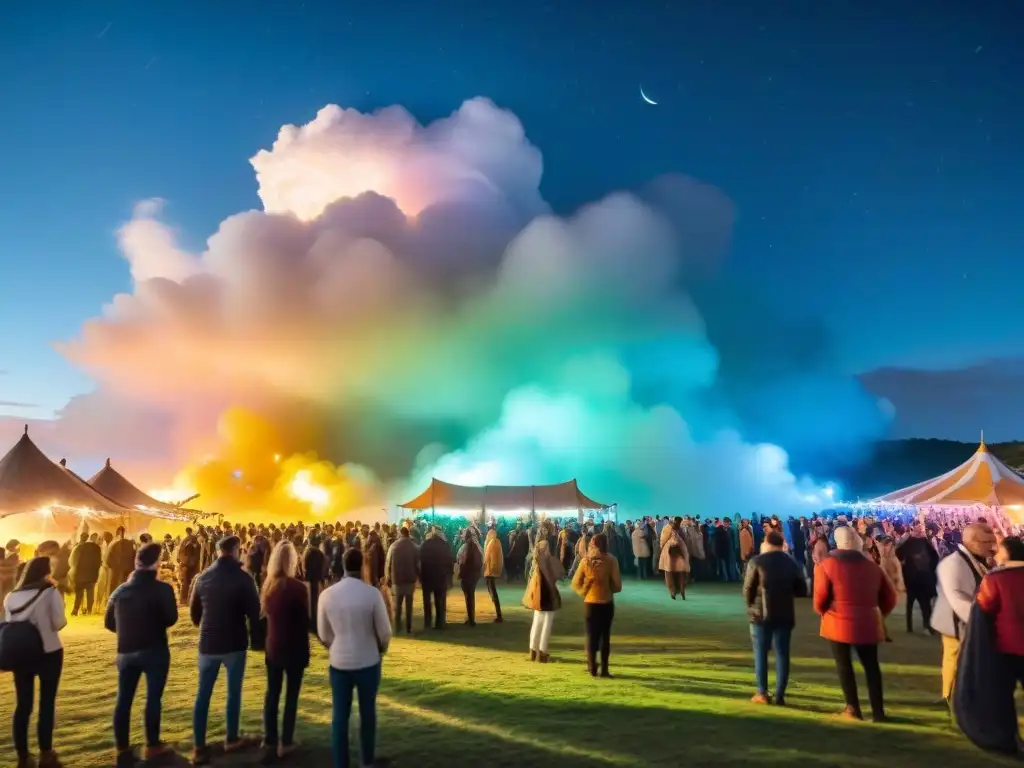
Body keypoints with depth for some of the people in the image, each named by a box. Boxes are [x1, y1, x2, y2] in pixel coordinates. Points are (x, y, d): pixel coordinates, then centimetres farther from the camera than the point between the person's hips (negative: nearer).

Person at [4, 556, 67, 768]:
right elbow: (59, 623, -13)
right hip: (49, 653, -4)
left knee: (22, 705, 11)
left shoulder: (11, 597, 4)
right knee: (47, 703, 6)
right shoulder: (51, 593, -9)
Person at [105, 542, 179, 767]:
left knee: (123, 700, 11)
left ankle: (122, 749, 17)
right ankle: (153, 746, 11)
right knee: (153, 698, 4)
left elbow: (109, 623, 9)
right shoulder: (162, 588, -12)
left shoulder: (120, 590, 5)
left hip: (125, 651, 5)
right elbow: (171, 619, -12)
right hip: (154, 650, -5)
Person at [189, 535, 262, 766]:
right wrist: (254, 634, 7)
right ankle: (232, 739, 21)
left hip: (207, 643, 4)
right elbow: (254, 611, -11)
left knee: (203, 694, 9)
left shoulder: (203, 577, 2)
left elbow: (194, 610, 11)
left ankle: (199, 747, 8)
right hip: (234, 643, -4)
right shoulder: (243, 578, -13)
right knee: (234, 692, 11)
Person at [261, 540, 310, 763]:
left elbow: (266, 613, 8)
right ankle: (285, 743, 16)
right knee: (292, 695, 9)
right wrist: (306, 652, -4)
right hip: (294, 648, -5)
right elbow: (304, 622, -14)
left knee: (272, 694, 14)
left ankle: (269, 742, 19)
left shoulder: (267, 585, -2)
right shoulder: (297, 587, -20)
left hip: (272, 647, 5)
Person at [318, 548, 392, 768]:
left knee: (340, 717, 12)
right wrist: (381, 649, 13)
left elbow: (323, 633, 1)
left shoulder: (327, 594, -10)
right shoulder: (372, 593, -17)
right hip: (368, 661, -1)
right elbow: (384, 631, -9)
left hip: (339, 662, 1)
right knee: (367, 713, 18)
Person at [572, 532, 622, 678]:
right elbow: (617, 586, -11)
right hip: (606, 603, -1)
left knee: (591, 635, 10)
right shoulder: (611, 560, -10)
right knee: (605, 636, 11)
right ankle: (604, 669, 12)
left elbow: (575, 583, -3)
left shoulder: (586, 560, -5)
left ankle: (592, 669, 7)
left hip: (590, 603, 1)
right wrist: (608, 589, 8)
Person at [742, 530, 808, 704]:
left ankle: (762, 693, 7)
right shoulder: (791, 563, 4)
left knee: (761, 653, 6)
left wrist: (751, 605, 8)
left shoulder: (756, 562, -8)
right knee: (782, 653, 7)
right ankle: (780, 695, 6)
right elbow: (802, 591, 5)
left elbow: (747, 589, -9)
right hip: (785, 614, 3)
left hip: (761, 613, -3)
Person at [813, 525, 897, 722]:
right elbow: (890, 597, 11)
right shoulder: (872, 565, 9)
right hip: (868, 623, 4)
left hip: (839, 623, -4)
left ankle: (853, 709, 9)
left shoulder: (827, 564, -6)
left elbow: (820, 597, -9)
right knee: (871, 666, 13)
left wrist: (823, 612, 10)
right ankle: (878, 711, 13)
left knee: (844, 665, 7)